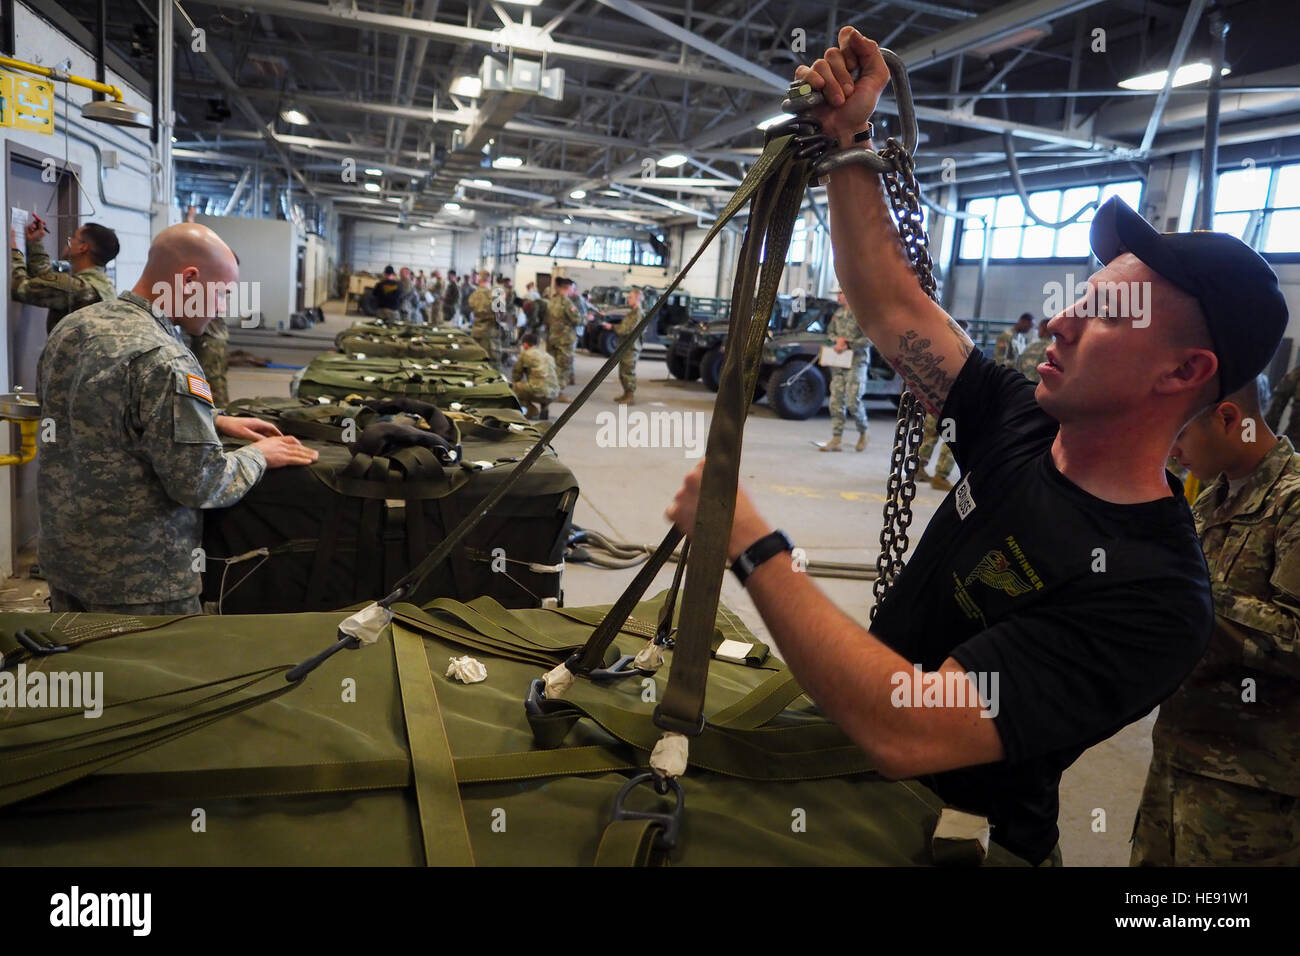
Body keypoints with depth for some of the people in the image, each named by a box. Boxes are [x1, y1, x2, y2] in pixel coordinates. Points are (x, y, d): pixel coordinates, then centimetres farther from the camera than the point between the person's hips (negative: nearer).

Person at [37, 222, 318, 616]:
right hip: (137, 580, -8)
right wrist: (259, 456, -6)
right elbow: (201, 484, -24)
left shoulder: (71, 326, 2)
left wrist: (215, 421, 15)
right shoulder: (163, 361, -26)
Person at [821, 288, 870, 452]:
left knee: (853, 401, -10)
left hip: (856, 361, -7)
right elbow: (830, 332, 22)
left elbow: (869, 339, -13)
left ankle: (864, 431, 16)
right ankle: (836, 439, 5)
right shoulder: (838, 313, 13)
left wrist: (848, 345, -17)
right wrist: (837, 339, 0)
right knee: (836, 400, 2)